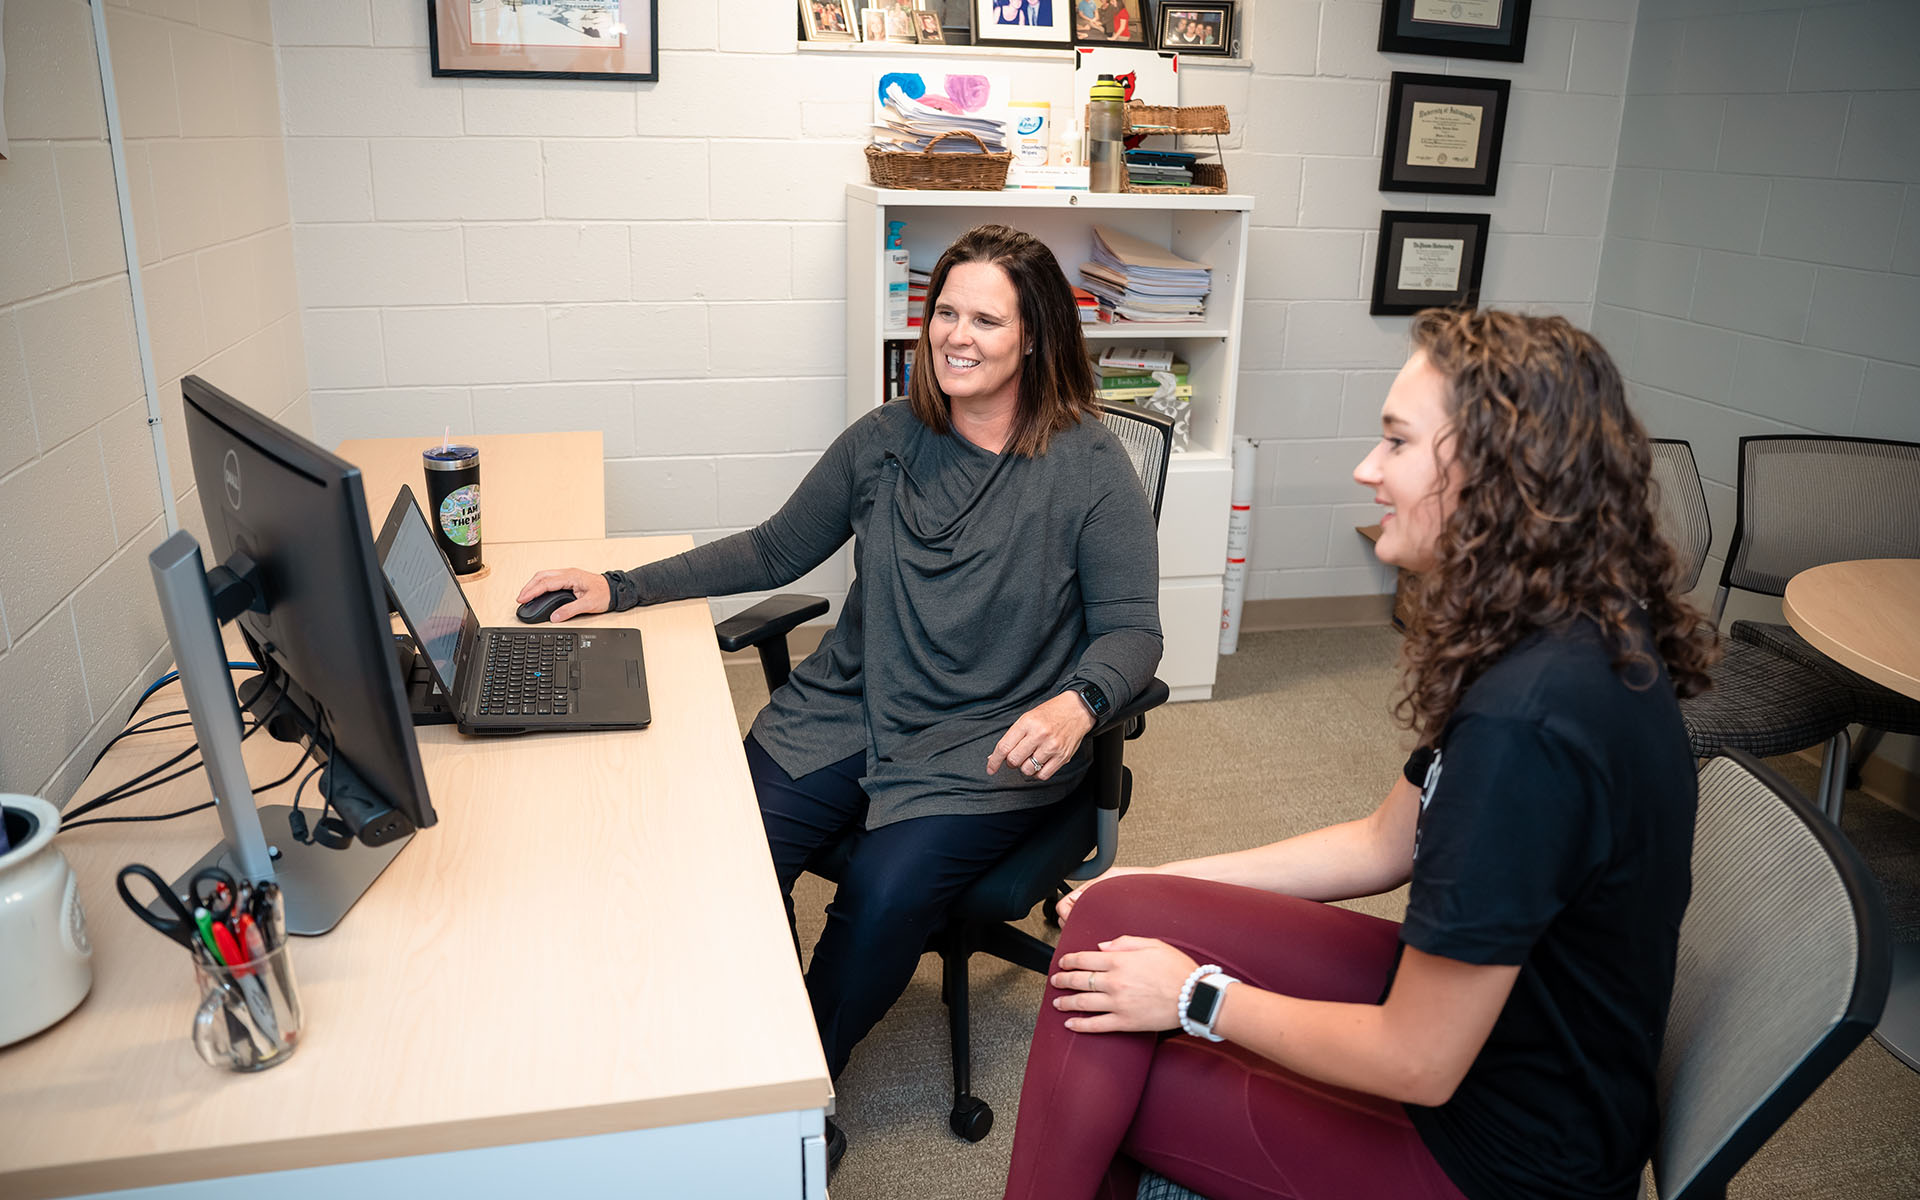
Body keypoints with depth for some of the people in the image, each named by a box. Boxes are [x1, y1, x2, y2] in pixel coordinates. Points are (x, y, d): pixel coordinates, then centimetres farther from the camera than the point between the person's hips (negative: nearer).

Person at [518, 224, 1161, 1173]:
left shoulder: (1089, 467, -6)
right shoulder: (884, 441, 6)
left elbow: (1132, 629, -4)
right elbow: (776, 550, 15)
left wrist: (1077, 701, -28)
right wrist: (623, 588, 9)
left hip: (988, 747, -3)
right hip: (848, 711, 4)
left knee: (884, 891, -26)